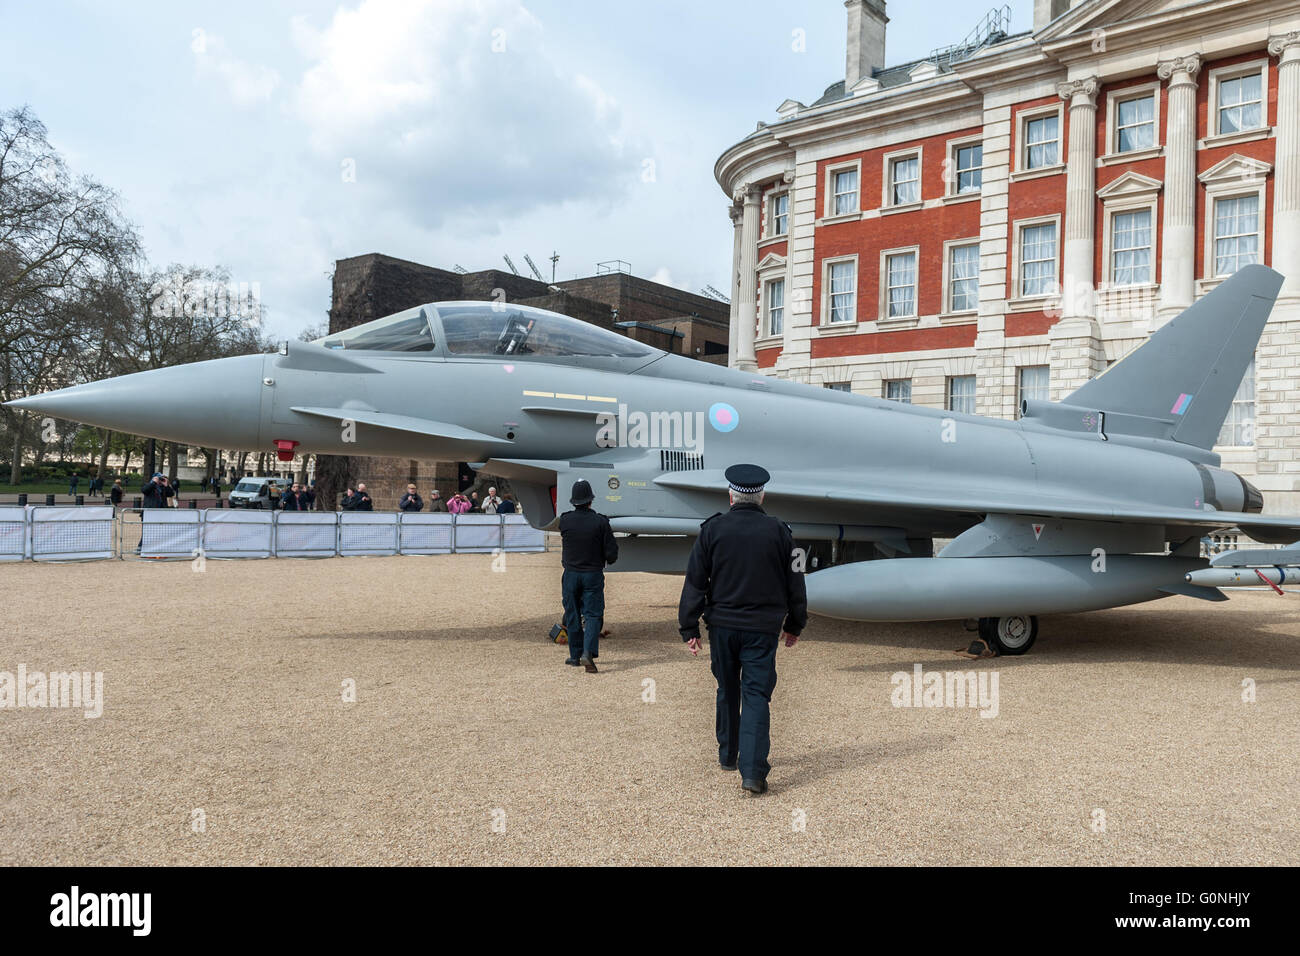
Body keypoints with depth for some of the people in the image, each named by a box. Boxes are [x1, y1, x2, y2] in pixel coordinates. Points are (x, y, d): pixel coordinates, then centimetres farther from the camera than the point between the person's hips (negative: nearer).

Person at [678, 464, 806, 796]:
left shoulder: (713, 529, -2)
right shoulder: (779, 531, 0)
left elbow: (695, 581, -3)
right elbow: (795, 583, 7)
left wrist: (689, 628, 2)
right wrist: (794, 625, 18)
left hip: (722, 625, 1)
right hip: (763, 628, -1)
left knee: (727, 691, 17)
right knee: (757, 694, -1)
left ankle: (728, 755, 32)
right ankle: (753, 770, -11)